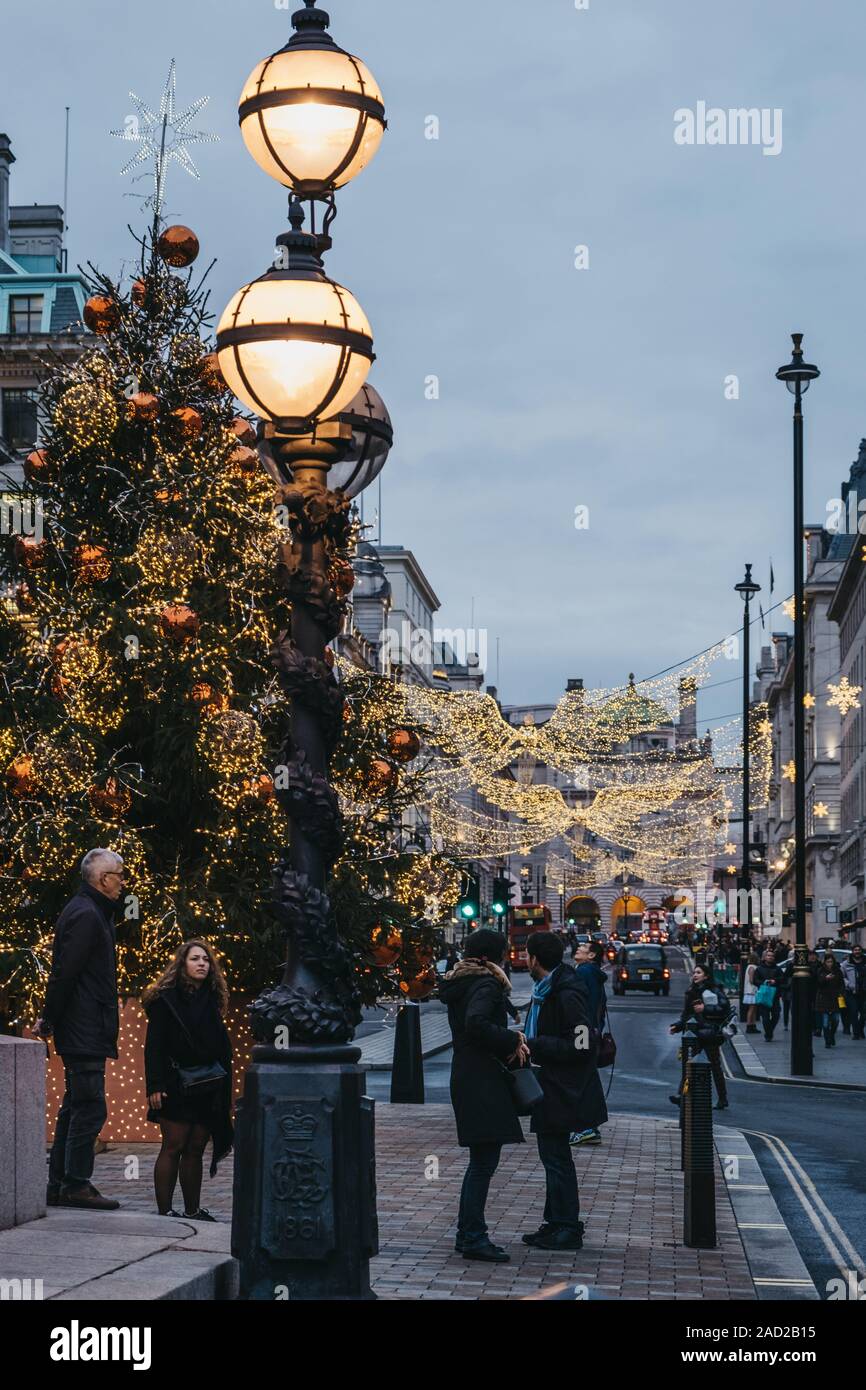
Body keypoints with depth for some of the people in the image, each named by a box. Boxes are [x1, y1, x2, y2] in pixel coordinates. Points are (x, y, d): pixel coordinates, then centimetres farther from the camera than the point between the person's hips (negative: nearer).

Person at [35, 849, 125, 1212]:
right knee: (91, 1108, -8)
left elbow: (63, 972, 20)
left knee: (75, 1108, 13)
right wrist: (49, 1020, -11)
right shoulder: (86, 916, -15)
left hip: (83, 1032, 11)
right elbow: (64, 973, -18)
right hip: (85, 1032, -11)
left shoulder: (92, 913, 18)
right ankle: (76, 1185, -4)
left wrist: (49, 1020, 18)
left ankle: (59, 1185, 17)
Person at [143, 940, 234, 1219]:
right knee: (173, 1147, -3)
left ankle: (192, 1210, 14)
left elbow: (223, 1047, 13)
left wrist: (224, 1087, 7)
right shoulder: (166, 999, -4)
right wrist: (154, 1086, -16)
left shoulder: (212, 1000, 12)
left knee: (195, 1149, 8)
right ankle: (164, 1211, 0)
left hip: (207, 1088, 5)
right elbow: (153, 1046, -8)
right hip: (176, 1087, -5)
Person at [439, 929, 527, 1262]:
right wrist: (512, 1040, -18)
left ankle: (467, 1233, 22)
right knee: (484, 1161, -6)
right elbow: (476, 1023, -30)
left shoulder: (459, 985, 16)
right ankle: (473, 1237, -4)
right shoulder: (485, 985, -14)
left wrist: (509, 1043, 5)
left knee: (481, 1160, 17)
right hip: (482, 1082, -10)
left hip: (465, 1078, 10)